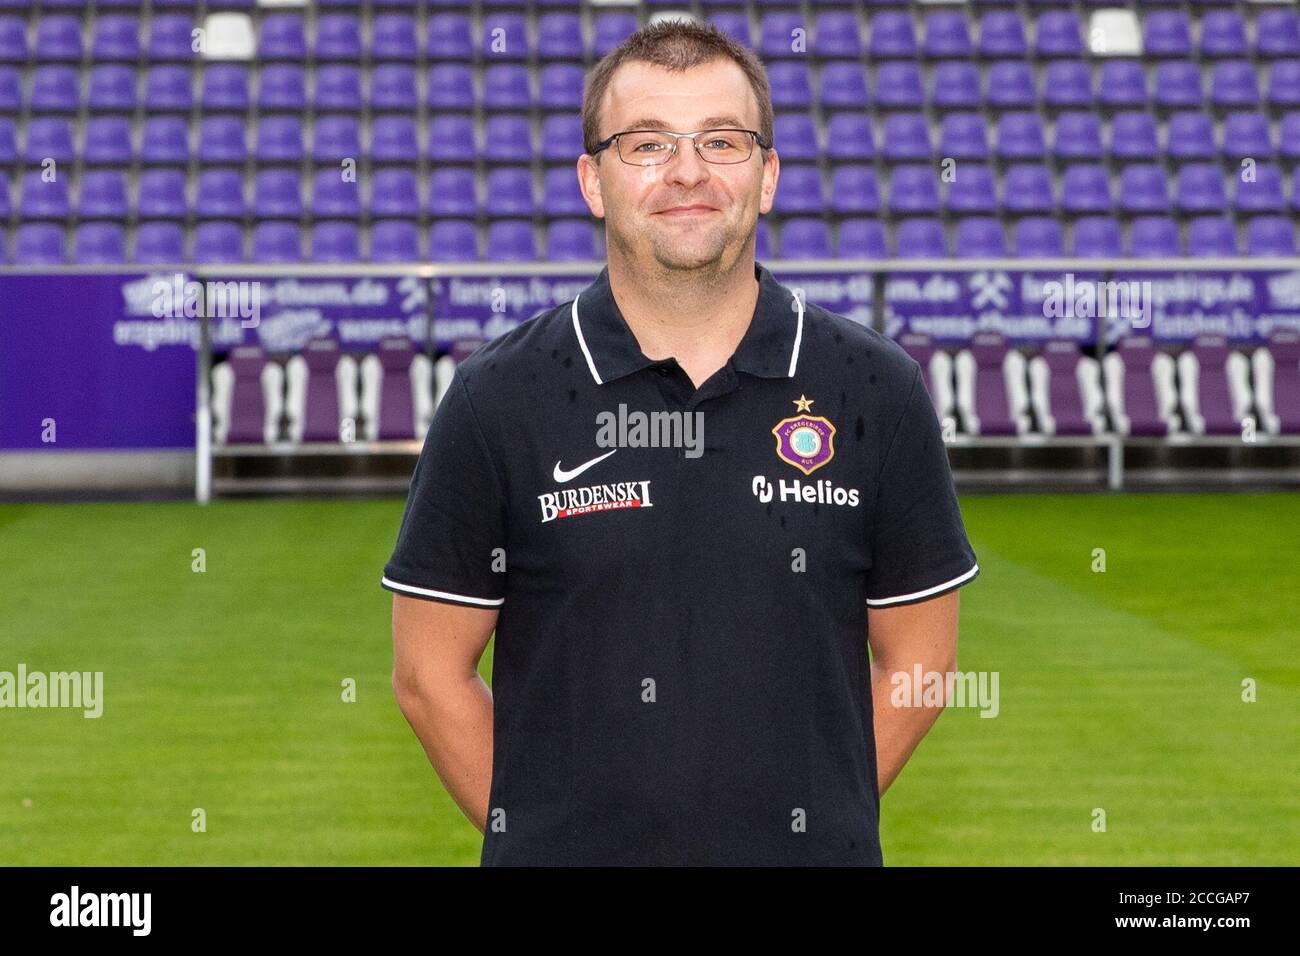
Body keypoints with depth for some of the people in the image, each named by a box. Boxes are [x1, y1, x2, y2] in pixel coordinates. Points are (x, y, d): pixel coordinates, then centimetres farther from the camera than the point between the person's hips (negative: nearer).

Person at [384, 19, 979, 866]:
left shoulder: (877, 390, 1)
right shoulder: (496, 400, -2)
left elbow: (917, 657, 5)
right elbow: (430, 671, 1)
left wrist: (818, 815, 0)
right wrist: (545, 829, -3)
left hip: (812, 853, 1)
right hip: (566, 853, -1)